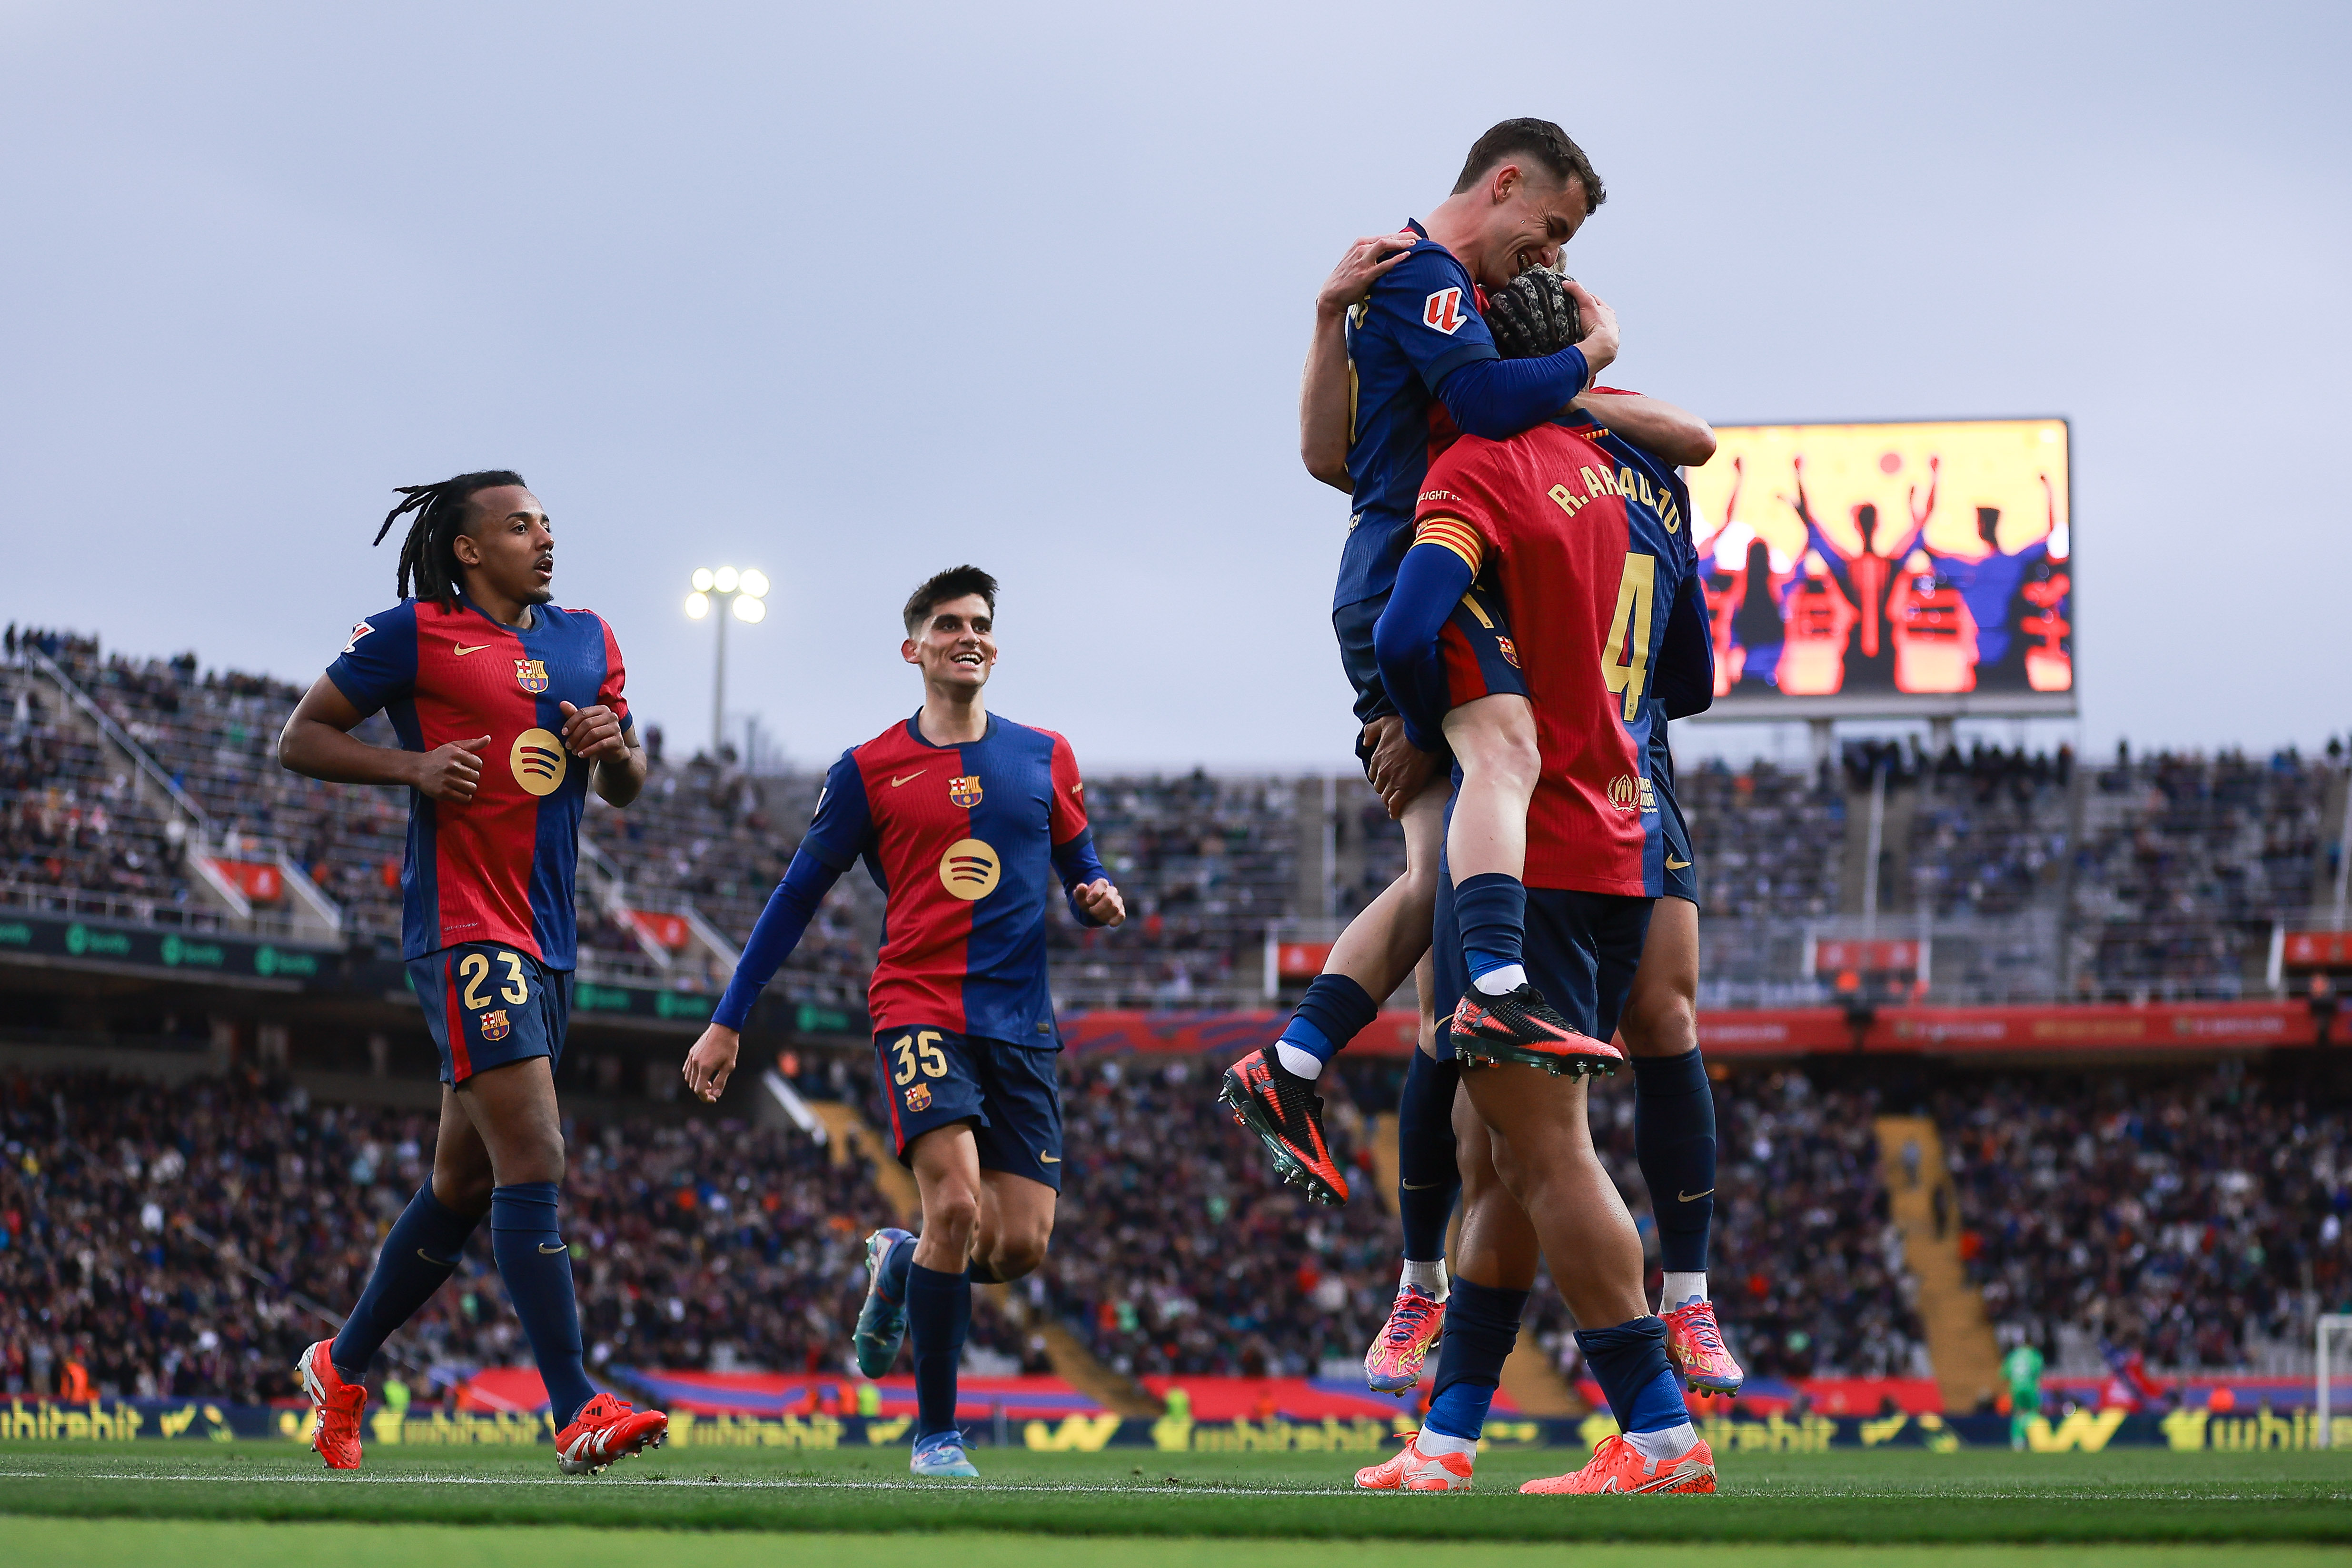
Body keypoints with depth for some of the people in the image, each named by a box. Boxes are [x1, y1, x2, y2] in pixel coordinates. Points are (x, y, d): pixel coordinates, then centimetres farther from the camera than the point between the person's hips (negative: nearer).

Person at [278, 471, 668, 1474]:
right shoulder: (415, 635, -2)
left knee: (466, 1183, 15)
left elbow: (624, 789, 24)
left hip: (546, 940, 8)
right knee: (533, 1163, -17)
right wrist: (414, 765, -13)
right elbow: (299, 740, 2)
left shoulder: (586, 641, 16)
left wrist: (614, 748, 0)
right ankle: (575, 1413, -20)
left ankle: (341, 1369, 31)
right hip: (463, 930, -8)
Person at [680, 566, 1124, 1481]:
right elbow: (797, 897, 9)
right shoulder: (870, 770, 5)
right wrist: (728, 1021, 7)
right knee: (957, 1205, -23)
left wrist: (1100, 900, -4)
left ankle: (900, 1265, 30)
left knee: (1022, 1245, -5)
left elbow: (1082, 875, 22)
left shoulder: (1044, 760, 13)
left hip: (1021, 1024, 3)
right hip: (919, 1010, -3)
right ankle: (935, 1432, -8)